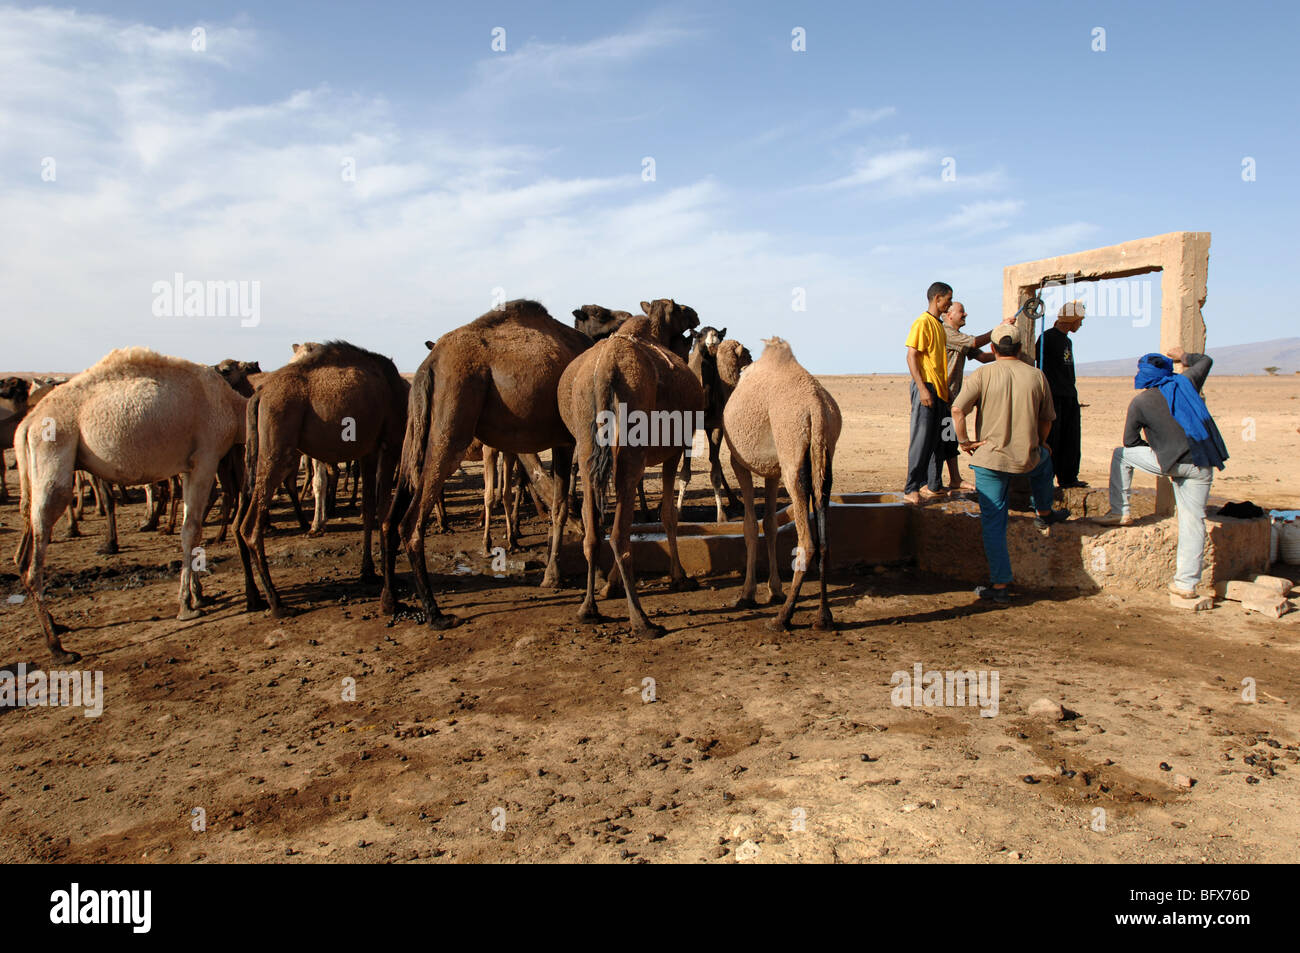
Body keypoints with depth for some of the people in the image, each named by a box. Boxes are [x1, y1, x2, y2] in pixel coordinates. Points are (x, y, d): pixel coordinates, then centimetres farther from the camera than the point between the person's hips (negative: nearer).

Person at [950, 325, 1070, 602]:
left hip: (989, 458, -2)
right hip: (1027, 458, 2)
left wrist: (964, 441, -7)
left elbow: (957, 409, -19)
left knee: (993, 522, 5)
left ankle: (1000, 584, 5)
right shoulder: (1036, 376, 2)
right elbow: (1047, 419, 11)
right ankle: (1044, 513, 53)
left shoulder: (983, 375, -7)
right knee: (1044, 458, 38)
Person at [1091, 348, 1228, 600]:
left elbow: (1130, 441, 7)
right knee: (1193, 521, 6)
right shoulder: (1185, 383, 8)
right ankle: (1187, 583, 7)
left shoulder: (1140, 402, -2)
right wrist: (1184, 356, 46)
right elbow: (1206, 361, 29)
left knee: (1121, 454, 18)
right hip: (1202, 466, 4)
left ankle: (1120, 511, 18)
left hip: (1173, 462, -4)